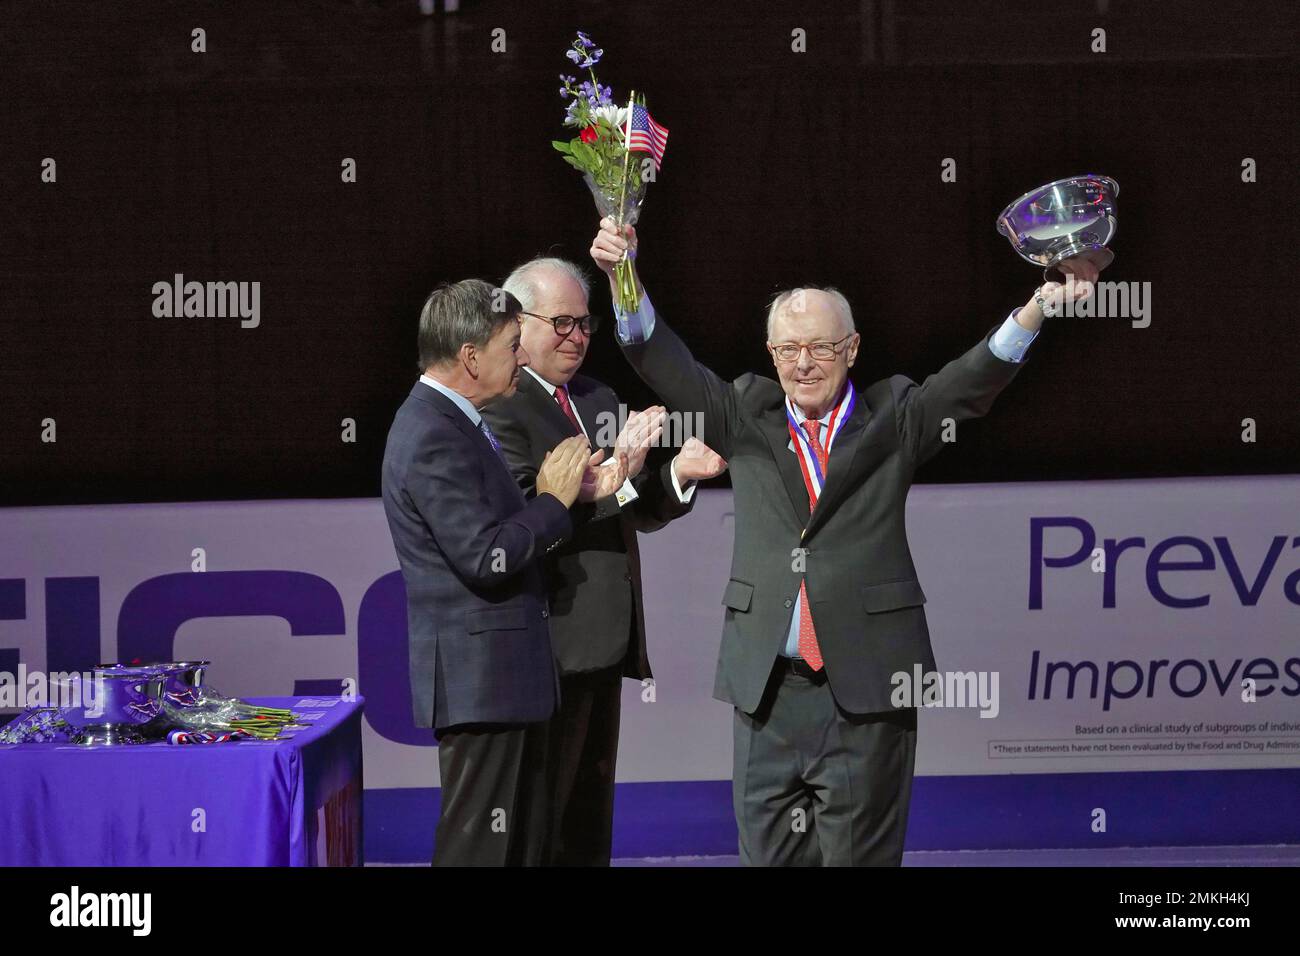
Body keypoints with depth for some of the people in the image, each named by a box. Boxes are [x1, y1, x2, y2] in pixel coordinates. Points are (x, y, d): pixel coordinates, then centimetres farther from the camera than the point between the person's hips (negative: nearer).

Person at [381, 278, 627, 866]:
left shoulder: (452, 423, 15)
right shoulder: (434, 438, -18)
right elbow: (486, 557, -23)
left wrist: (577, 492, 8)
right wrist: (553, 499, -10)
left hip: (501, 678, 11)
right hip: (479, 681, -11)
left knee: (525, 845, 14)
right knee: (480, 851, -7)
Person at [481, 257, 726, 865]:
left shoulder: (600, 400, 16)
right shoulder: (500, 408, -13)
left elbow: (634, 514, 19)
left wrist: (678, 474, 0)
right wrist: (617, 470, -27)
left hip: (604, 646, 9)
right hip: (549, 648, -9)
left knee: (589, 825, 16)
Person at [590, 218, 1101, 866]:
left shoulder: (893, 418, 6)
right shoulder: (747, 418, 11)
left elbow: (974, 379, -6)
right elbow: (664, 364, 5)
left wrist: (1038, 308, -23)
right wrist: (624, 277, -11)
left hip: (867, 687, -2)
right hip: (769, 687, 2)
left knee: (860, 854, 2)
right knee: (770, 854, 5)